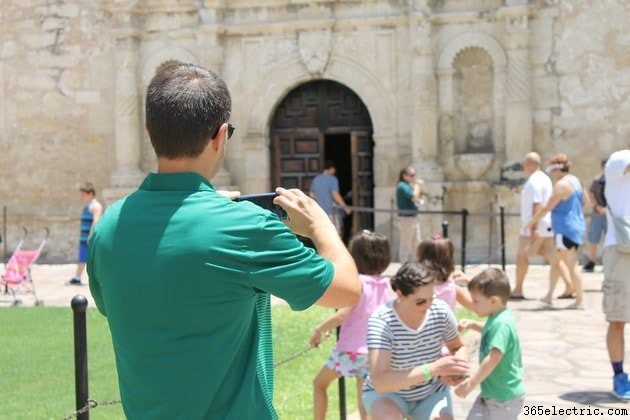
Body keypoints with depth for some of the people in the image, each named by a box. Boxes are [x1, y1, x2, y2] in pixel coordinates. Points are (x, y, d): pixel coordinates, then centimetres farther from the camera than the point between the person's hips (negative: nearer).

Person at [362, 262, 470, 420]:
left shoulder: (440, 311, -19)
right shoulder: (381, 320, -30)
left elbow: (459, 347, 3)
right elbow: (380, 382, -40)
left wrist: (458, 369, -22)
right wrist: (434, 368, -46)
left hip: (432, 393, 3)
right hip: (388, 393, -3)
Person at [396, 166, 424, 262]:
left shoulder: (408, 185, 15)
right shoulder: (402, 186, -13)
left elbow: (417, 198, 17)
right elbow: (414, 197, -24)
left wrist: (419, 186, 7)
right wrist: (417, 185, -13)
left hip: (414, 218, 10)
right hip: (406, 218, -10)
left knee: (417, 243, 13)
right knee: (405, 244, -4)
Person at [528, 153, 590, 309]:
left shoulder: (561, 185, -18)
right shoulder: (575, 181, 11)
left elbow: (547, 207, -17)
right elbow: (586, 201, 21)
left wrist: (533, 221, -6)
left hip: (566, 229, -10)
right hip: (577, 225, 10)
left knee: (571, 265, -5)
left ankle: (580, 301, -1)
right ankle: (549, 296, 21)